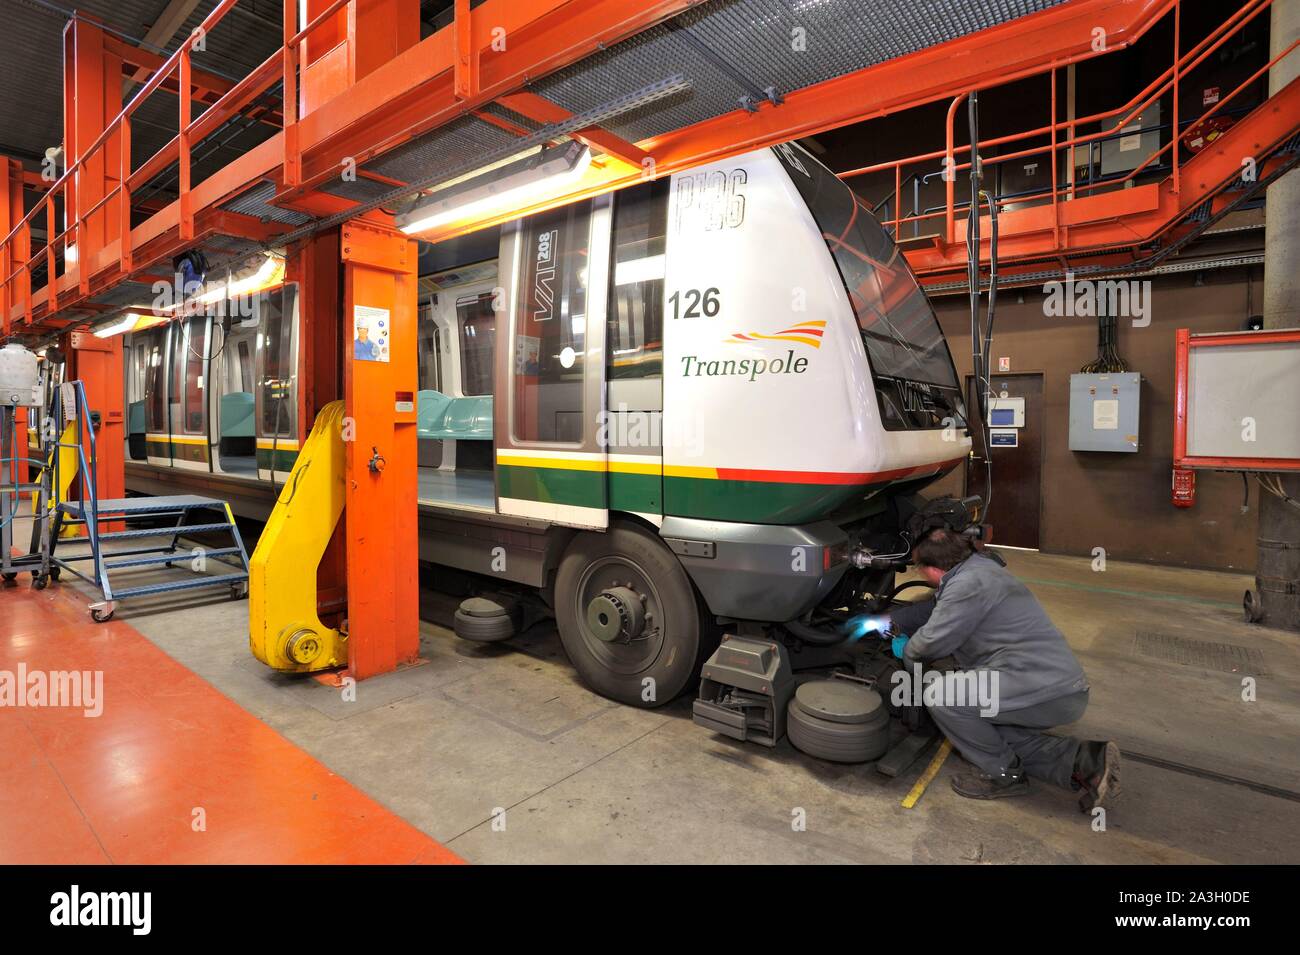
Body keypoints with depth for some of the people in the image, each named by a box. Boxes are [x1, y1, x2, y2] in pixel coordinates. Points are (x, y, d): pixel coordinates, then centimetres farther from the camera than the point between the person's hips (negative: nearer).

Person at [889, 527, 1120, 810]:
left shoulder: (969, 584, -18)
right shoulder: (979, 568, 14)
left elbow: (932, 642, -13)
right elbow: (937, 609, 29)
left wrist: (905, 650, 9)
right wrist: (890, 622, 30)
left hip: (1047, 691, -11)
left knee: (940, 697, -15)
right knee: (992, 734, 19)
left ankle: (1003, 775, 2)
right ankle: (1083, 759, 11)